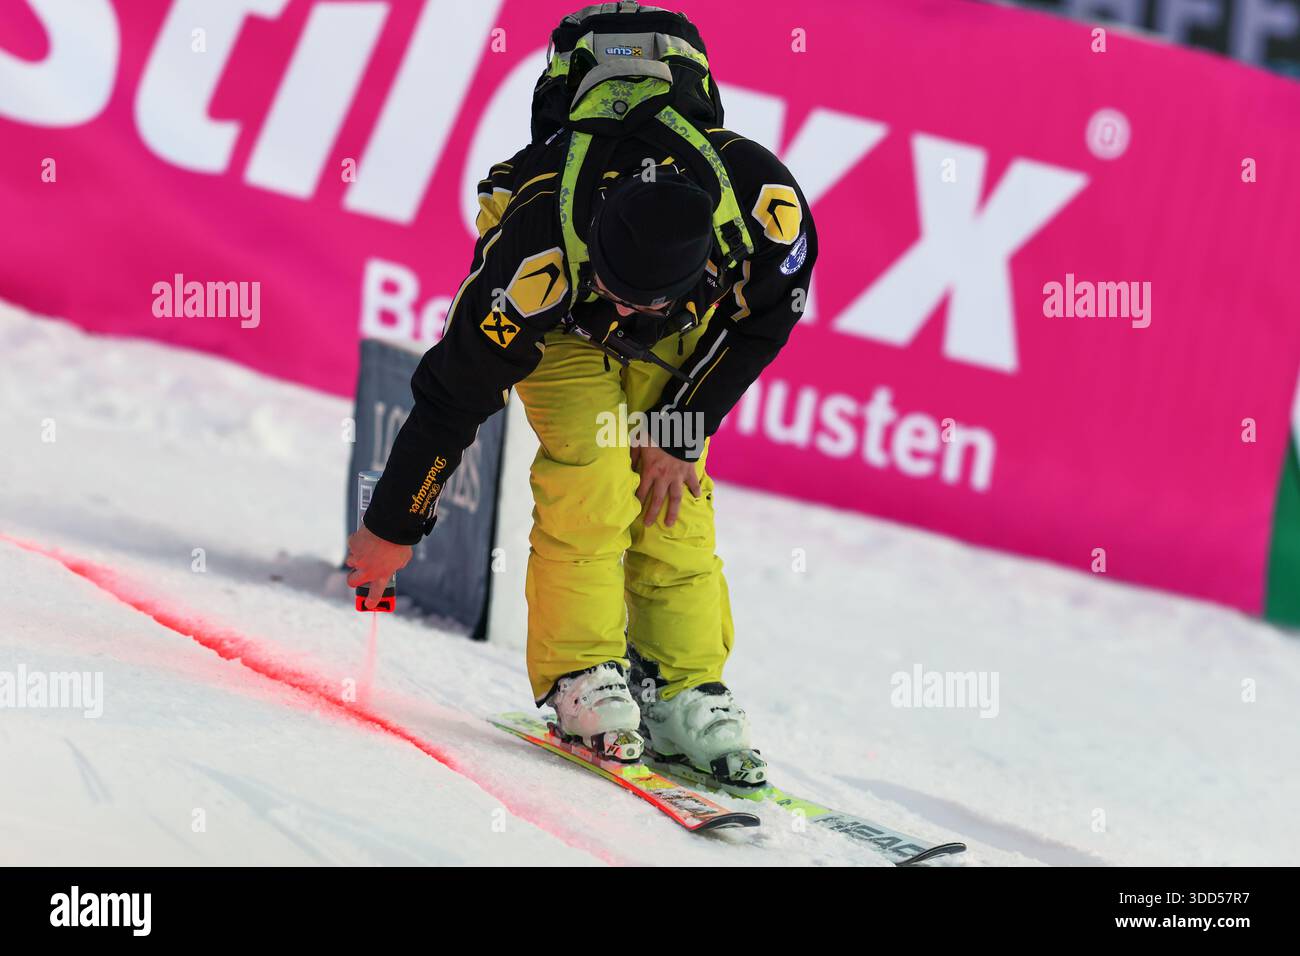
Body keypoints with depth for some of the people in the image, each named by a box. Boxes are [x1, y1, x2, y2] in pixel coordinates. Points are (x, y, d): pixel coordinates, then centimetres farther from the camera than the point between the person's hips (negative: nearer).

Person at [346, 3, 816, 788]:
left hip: (684, 332, 3)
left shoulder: (768, 202, -38)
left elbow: (765, 321, -14)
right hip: (564, 328, -3)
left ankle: (686, 689, -5)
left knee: (677, 497, -9)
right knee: (591, 480, -21)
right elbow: (458, 388, -30)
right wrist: (394, 527, -21)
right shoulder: (542, 250, -42)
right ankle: (581, 678, -11)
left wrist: (683, 428, -12)